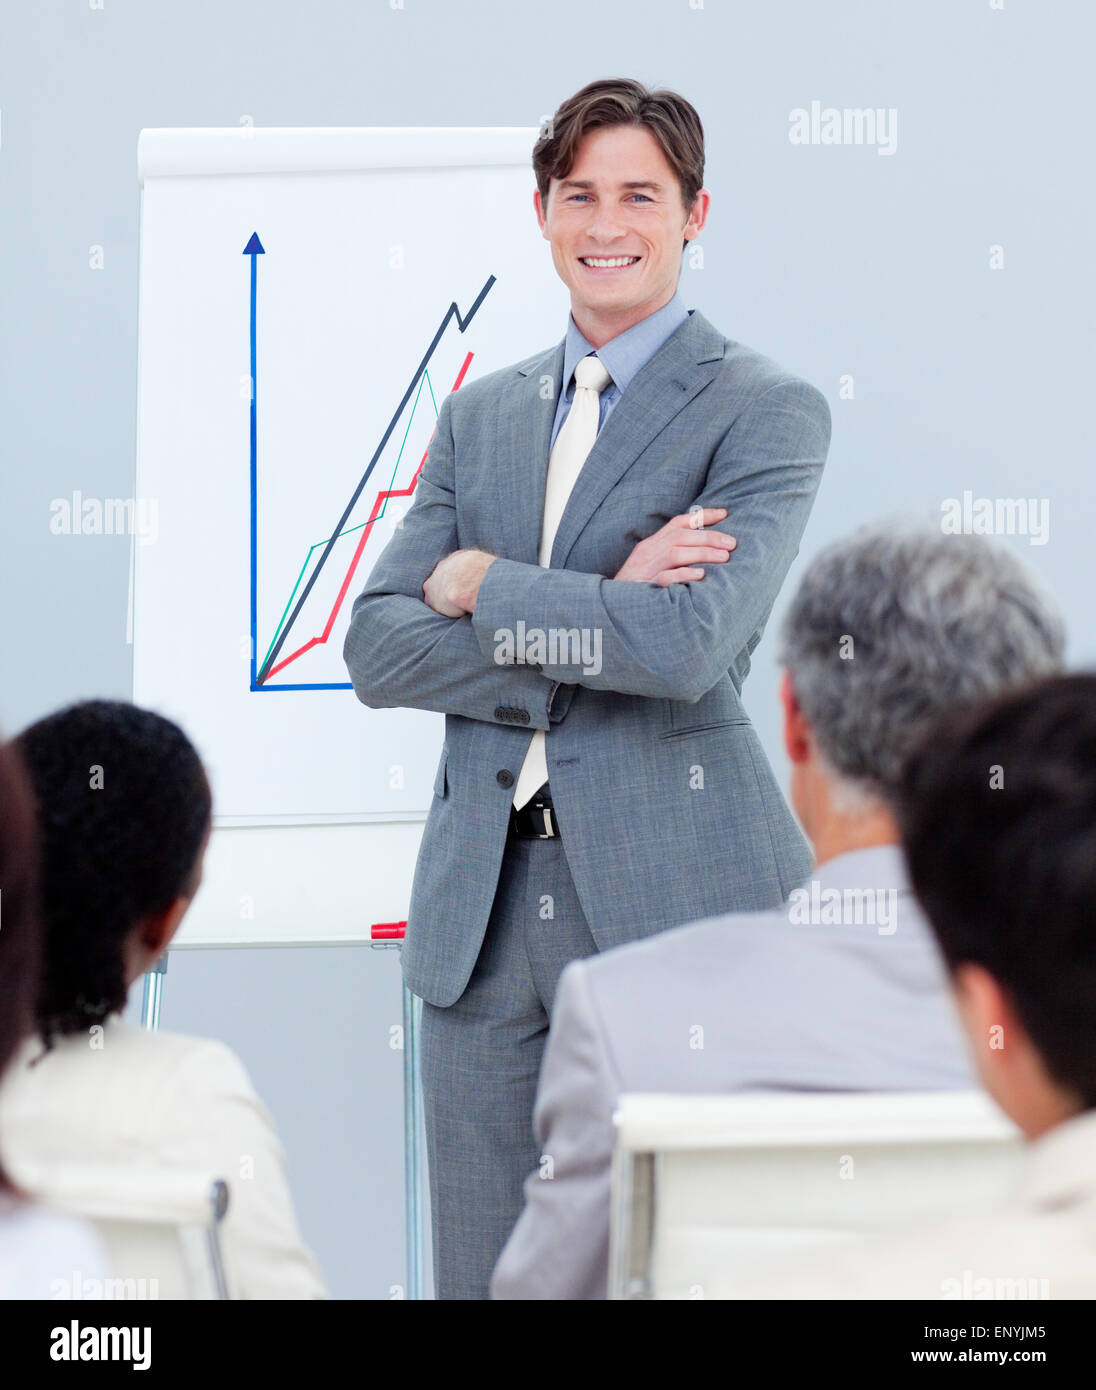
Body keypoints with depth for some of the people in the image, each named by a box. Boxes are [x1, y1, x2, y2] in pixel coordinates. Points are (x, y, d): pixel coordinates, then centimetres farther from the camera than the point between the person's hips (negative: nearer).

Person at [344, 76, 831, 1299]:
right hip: (483, 909, 5)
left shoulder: (766, 409, -2)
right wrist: (595, 619, -10)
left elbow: (687, 645, -17)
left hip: (674, 899, -5)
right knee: (482, 1274, 7)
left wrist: (480, 583, -4)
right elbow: (376, 649, 4)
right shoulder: (481, 415, 15)